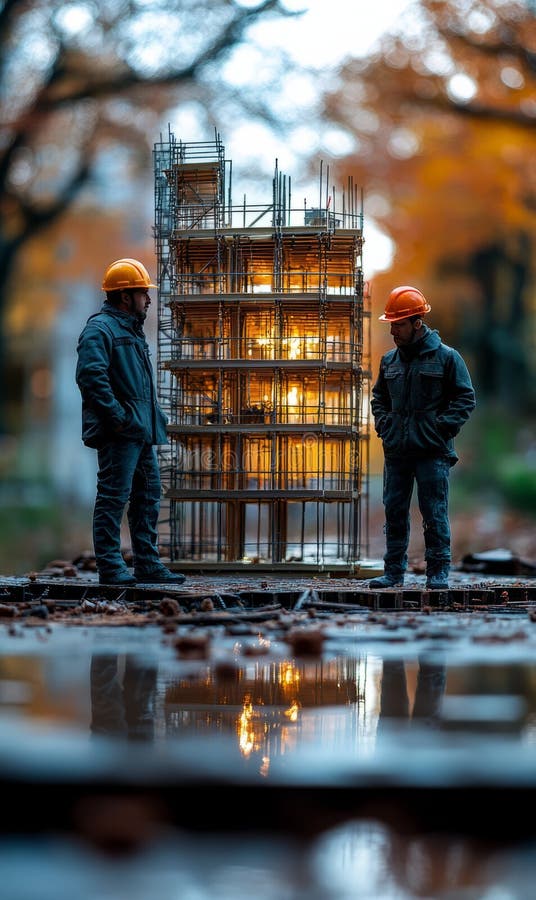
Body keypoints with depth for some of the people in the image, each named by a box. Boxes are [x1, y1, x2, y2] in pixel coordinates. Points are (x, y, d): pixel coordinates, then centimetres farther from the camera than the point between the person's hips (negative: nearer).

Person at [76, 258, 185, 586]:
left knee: (148, 497, 11)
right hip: (119, 434, -10)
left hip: (142, 434, 10)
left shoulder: (132, 331, 23)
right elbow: (91, 375, -22)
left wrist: (156, 419, 18)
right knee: (114, 497, -8)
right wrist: (117, 417, -23)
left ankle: (148, 565, 15)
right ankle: (111, 567, -6)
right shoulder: (100, 329, -9)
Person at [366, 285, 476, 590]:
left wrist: (441, 427, -10)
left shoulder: (446, 357, -2)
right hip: (396, 451, 5)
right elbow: (379, 398, 27)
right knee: (395, 511, 7)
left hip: (433, 451, -5)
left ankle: (439, 572, 4)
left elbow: (466, 399, -1)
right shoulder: (390, 361, 13)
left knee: (435, 513, -3)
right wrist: (384, 424, 9)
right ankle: (394, 570, 15)